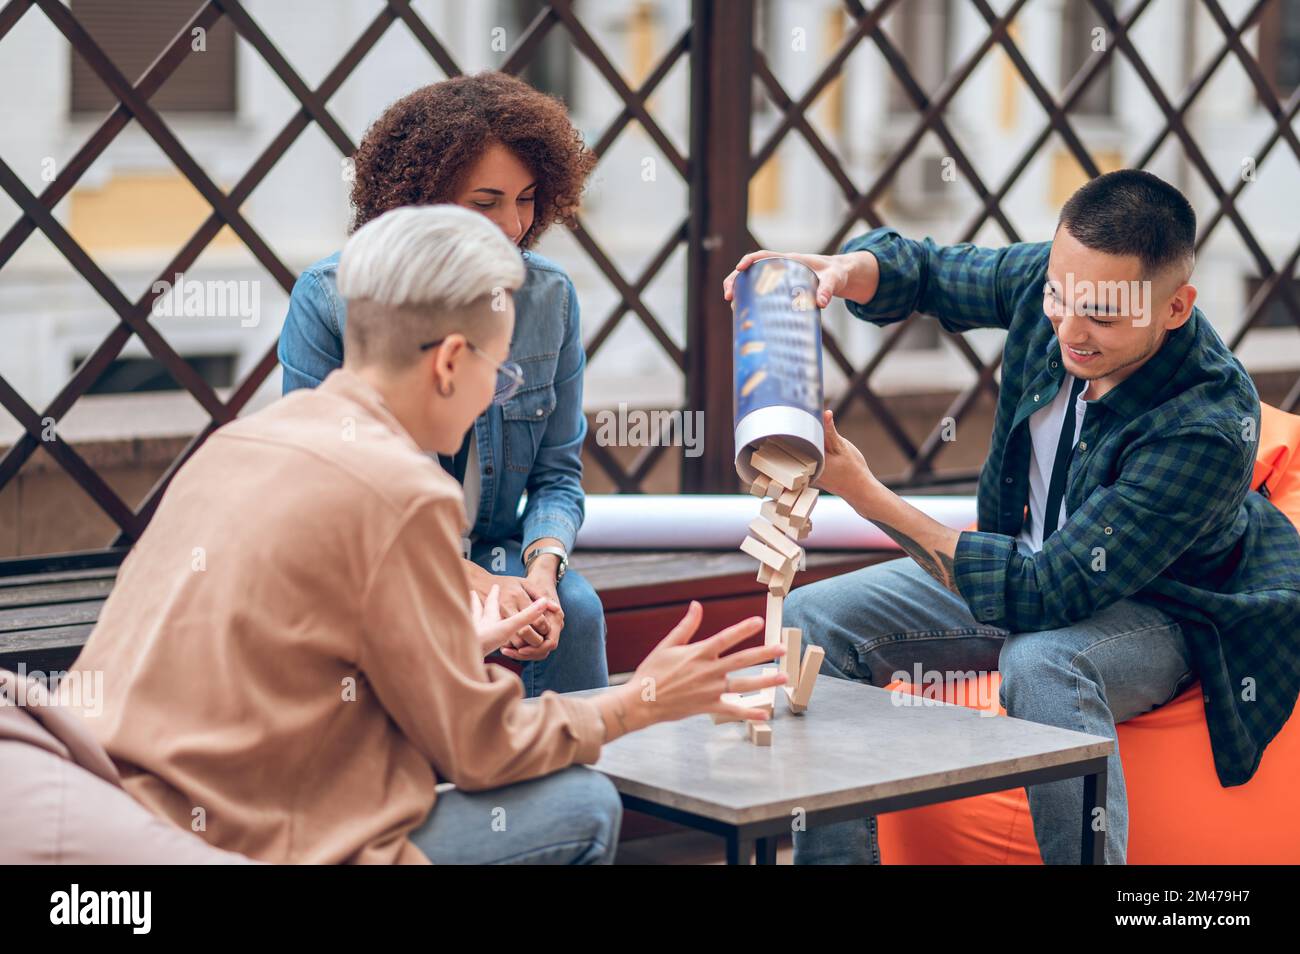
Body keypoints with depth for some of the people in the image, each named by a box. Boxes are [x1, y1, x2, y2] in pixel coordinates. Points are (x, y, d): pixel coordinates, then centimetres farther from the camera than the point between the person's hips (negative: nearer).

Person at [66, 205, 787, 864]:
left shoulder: (234, 444, 10)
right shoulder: (400, 492, -14)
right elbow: (476, 749, -5)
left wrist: (455, 648, 33)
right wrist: (638, 704, 9)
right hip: (247, 849, -9)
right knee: (584, 806, 3)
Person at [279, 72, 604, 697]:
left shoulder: (550, 297, -1)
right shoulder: (328, 298, -11)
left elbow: (557, 473, 5)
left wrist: (543, 564, -18)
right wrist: (469, 582, -23)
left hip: (495, 555, 3)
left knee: (575, 611, -27)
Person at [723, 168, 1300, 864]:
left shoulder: (1209, 430, -35)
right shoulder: (1051, 279, -16)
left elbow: (1047, 595, -36)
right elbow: (923, 271, 5)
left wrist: (863, 492, -39)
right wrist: (844, 269, -21)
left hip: (1160, 613, -7)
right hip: (1029, 561, 7)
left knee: (1040, 663, -40)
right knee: (813, 620, -6)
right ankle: (831, 858, -1)